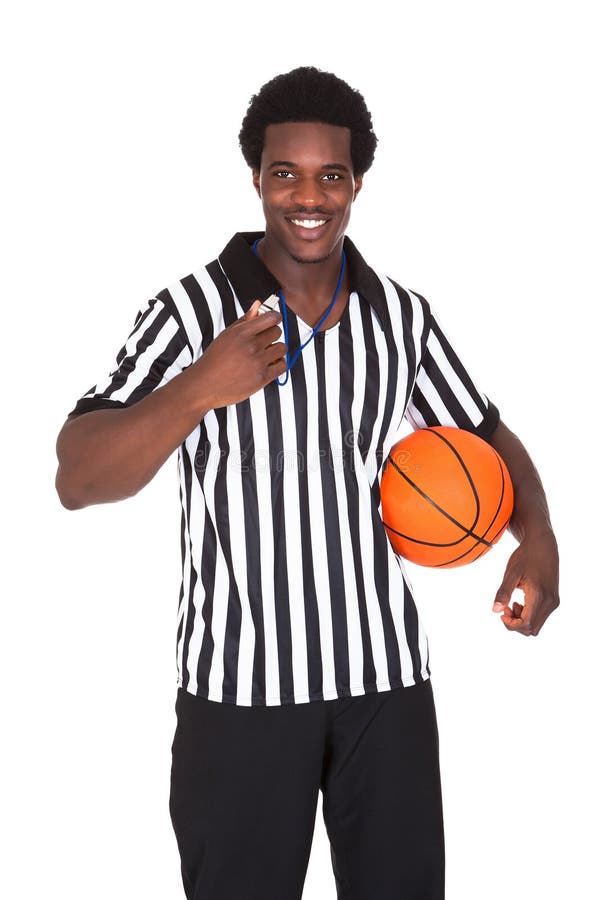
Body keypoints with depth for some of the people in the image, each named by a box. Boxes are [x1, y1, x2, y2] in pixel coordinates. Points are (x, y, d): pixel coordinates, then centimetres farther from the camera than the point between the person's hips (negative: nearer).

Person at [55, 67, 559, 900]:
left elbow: (484, 434, 15)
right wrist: (201, 388, -30)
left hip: (387, 674, 3)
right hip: (241, 684, -3)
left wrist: (537, 538, -5)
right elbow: (77, 481, -14)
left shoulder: (403, 316, 4)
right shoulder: (193, 310, -8)